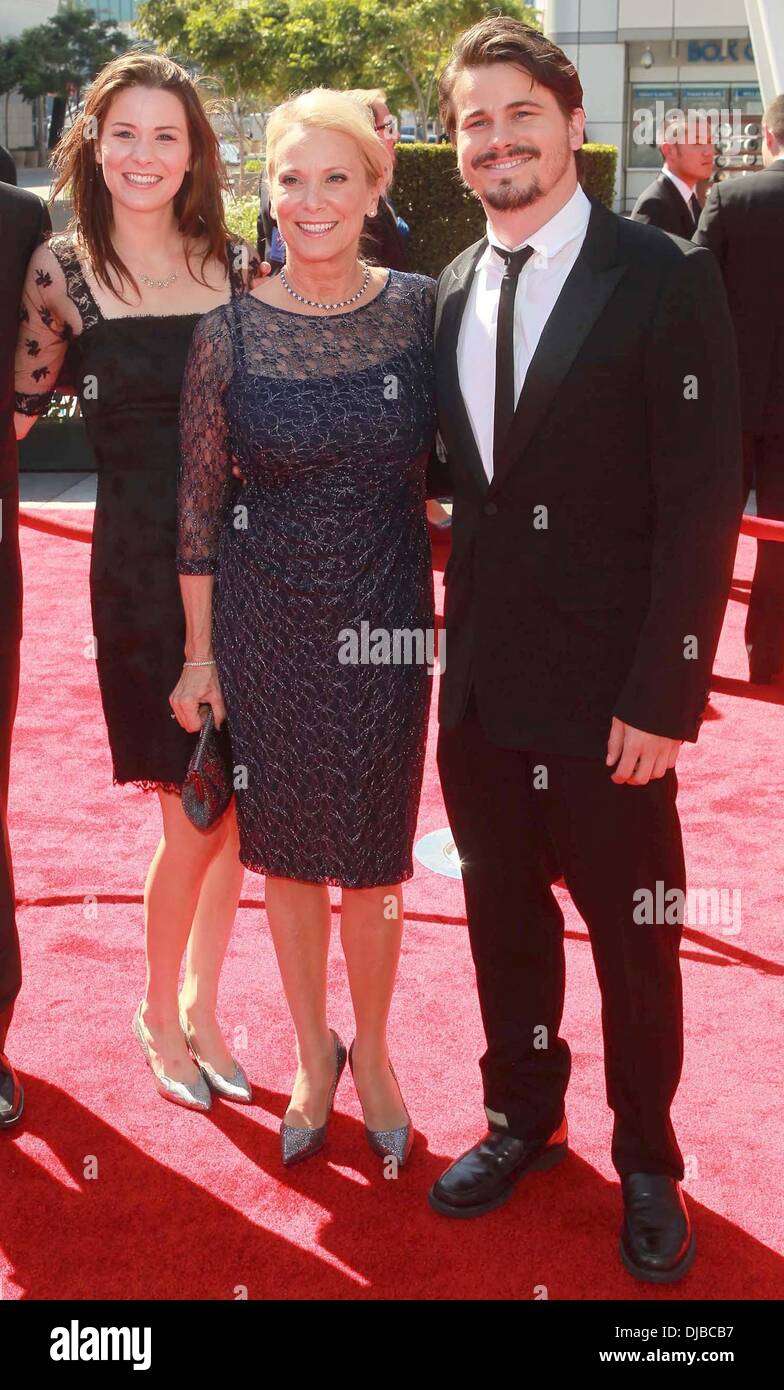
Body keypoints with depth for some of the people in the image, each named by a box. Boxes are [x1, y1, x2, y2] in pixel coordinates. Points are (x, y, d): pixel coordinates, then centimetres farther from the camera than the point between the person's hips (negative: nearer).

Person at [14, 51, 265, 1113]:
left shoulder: (240, 266, 4)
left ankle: (202, 1001, 32)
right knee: (195, 817, 0)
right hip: (142, 566, -3)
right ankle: (159, 1013, 27)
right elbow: (25, 406, 6)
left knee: (238, 805, 9)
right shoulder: (62, 270, -2)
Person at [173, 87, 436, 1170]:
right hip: (266, 622, 0)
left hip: (386, 616, 0)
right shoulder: (229, 332, -6)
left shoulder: (421, 309, -5)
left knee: (372, 851, 7)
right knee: (285, 847, 12)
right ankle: (313, 1054, 34)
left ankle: (371, 1049, 33)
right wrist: (199, 653, 1)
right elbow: (199, 502, 0)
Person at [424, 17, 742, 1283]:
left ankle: (646, 1162, 30)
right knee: (505, 920, 18)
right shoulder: (451, 293, 9)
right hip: (480, 689, 5)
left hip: (605, 699, -5)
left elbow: (701, 503, -12)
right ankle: (523, 1118, 38)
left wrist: (662, 696, -16)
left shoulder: (664, 280, -9)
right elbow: (457, 474, 13)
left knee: (633, 940, 10)